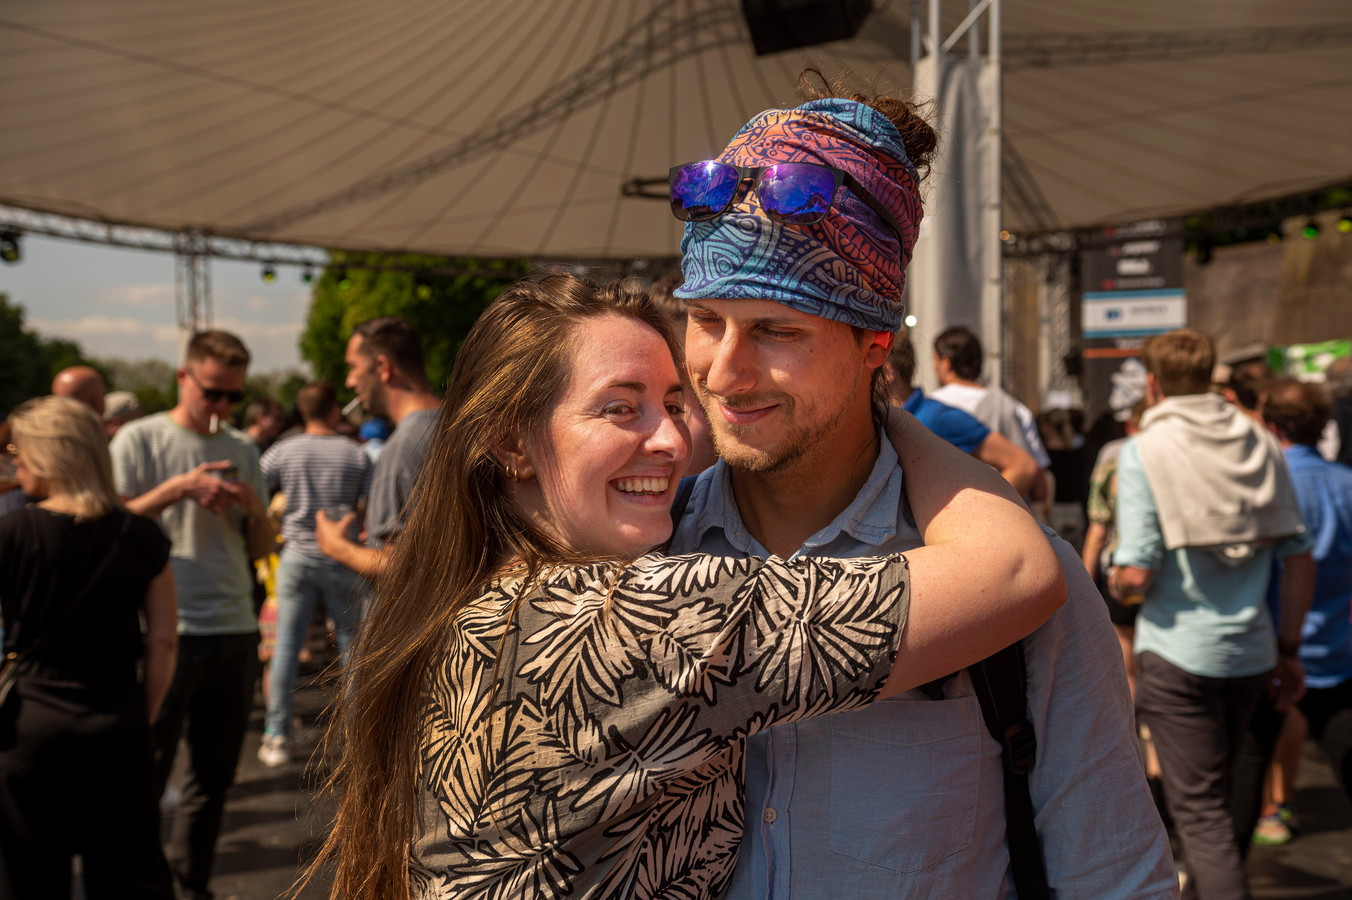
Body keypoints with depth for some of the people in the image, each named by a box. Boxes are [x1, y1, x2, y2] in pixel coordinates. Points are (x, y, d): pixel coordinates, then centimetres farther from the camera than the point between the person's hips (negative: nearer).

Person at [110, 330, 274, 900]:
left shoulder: (242, 450, 14)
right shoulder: (138, 440, -1)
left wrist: (254, 511, -5)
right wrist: (177, 488, -15)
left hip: (237, 632, 5)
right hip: (168, 632, -5)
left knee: (213, 777, 10)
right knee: (144, 775, -1)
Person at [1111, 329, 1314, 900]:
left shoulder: (1144, 450, -11)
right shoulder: (1260, 443, 4)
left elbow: (1136, 574, -18)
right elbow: (1300, 561, 5)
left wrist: (1115, 587, 5)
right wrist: (1288, 650, 14)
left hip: (1178, 654, -6)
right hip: (1250, 652, 6)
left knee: (1200, 809, 3)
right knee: (1221, 796, 24)